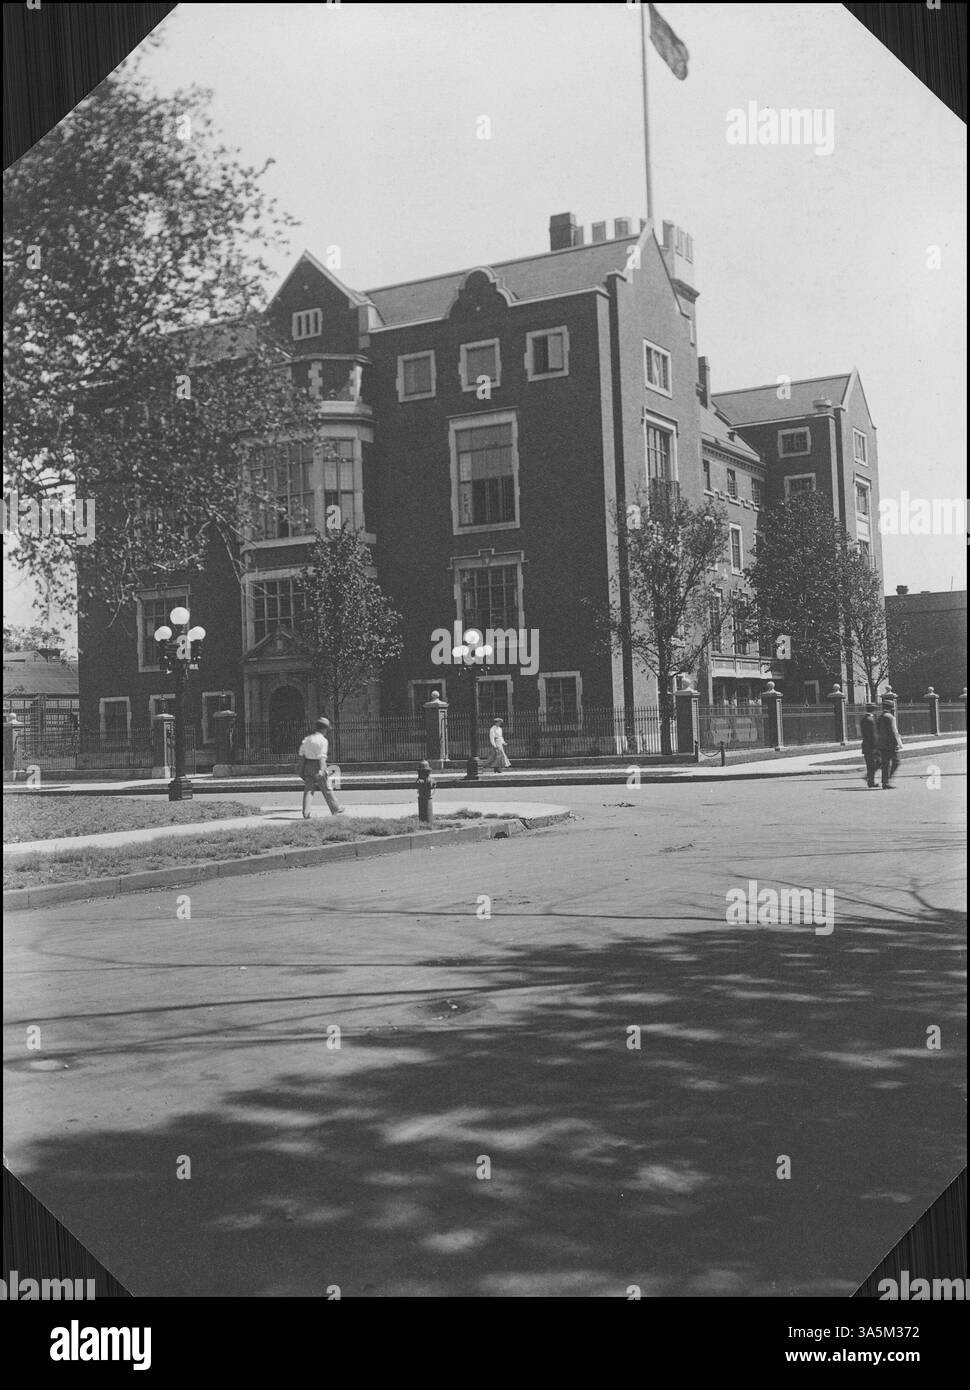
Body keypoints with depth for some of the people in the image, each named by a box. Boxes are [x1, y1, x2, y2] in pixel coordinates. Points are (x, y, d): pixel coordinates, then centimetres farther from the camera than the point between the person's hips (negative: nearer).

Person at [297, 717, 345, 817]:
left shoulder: (307, 738, 10)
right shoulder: (323, 740, -9)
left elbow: (301, 755, 10)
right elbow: (322, 757, -19)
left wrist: (301, 769, 14)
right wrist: (321, 770, -24)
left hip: (308, 765, 5)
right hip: (317, 766, -5)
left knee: (308, 790, 4)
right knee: (327, 789, 6)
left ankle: (306, 814, -4)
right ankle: (335, 810, 18)